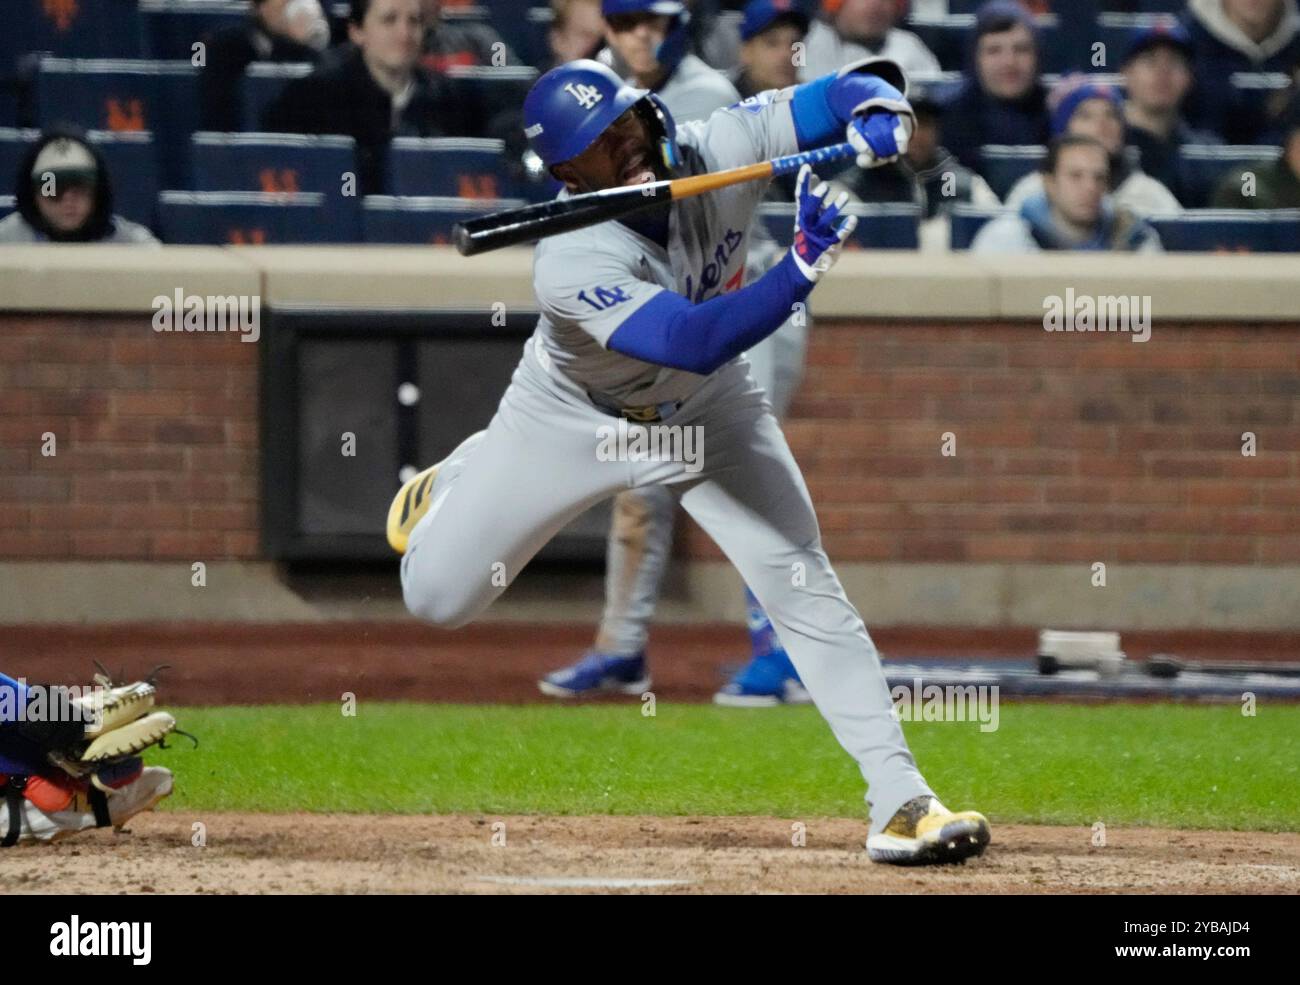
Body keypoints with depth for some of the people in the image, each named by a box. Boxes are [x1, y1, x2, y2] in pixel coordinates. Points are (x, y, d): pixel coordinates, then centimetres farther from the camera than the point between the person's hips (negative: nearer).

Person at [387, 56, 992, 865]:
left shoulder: (717, 153, -27)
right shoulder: (572, 264, -40)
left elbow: (853, 91, -23)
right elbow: (692, 342, -51)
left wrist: (879, 110, -47)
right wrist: (802, 268, -61)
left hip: (708, 412, 2)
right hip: (574, 420, -2)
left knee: (804, 586, -12)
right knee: (438, 599, 9)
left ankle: (900, 798, -11)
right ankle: (462, 480, 45)